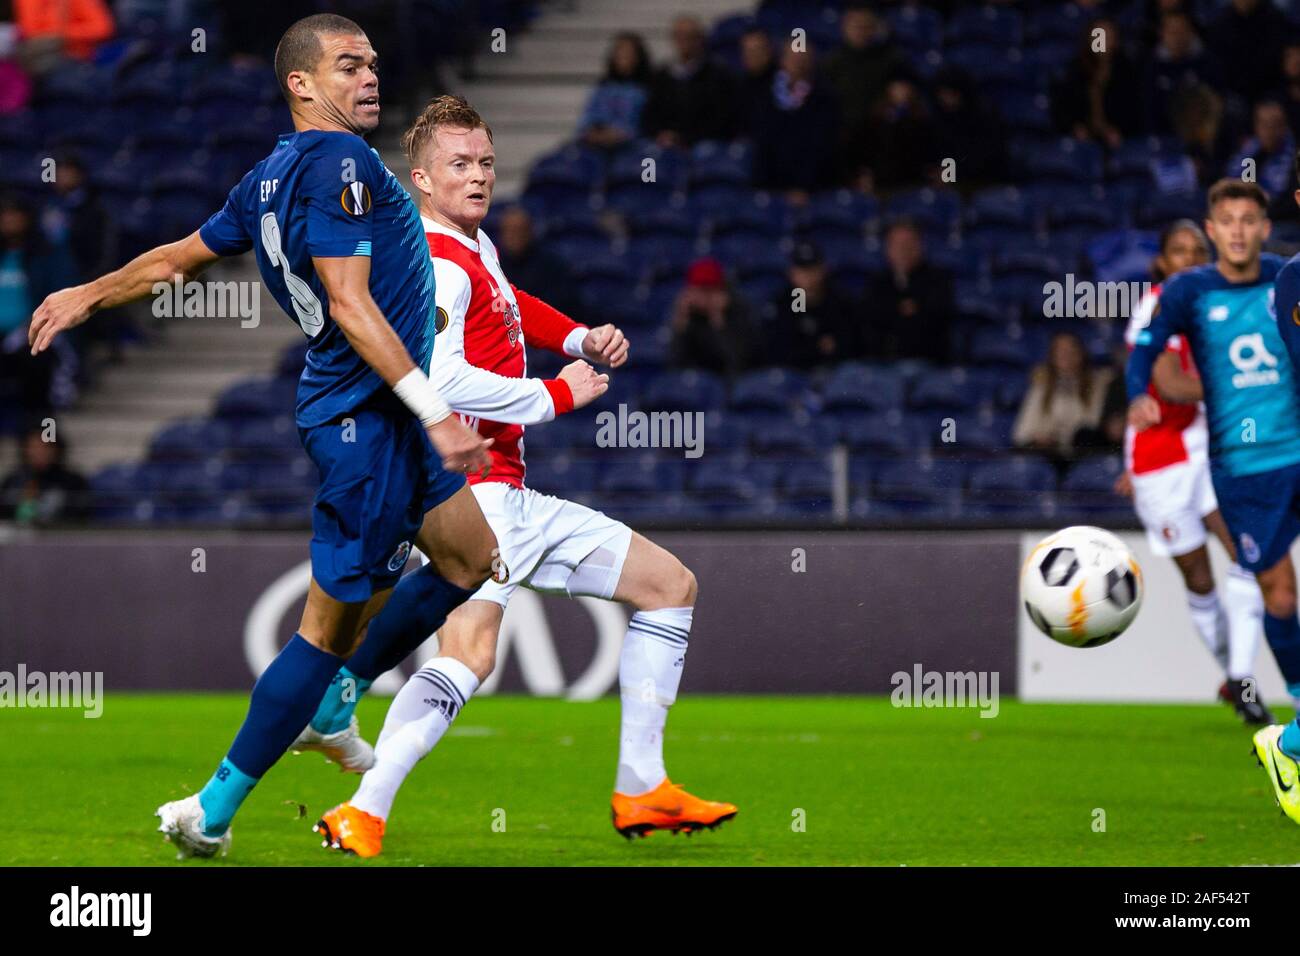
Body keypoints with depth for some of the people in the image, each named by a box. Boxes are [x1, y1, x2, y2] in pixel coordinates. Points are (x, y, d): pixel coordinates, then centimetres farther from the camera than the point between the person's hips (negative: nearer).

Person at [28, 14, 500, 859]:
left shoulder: (269, 180, 13)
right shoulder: (338, 161, -15)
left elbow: (178, 258, 24)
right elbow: (349, 302, -22)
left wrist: (87, 296, 42)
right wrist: (436, 412, -25)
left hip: (391, 418, 10)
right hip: (367, 418, -10)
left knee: (472, 561, 19)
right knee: (333, 622, -5)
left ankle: (328, 706, 28)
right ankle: (214, 812, 1)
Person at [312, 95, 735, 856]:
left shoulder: (476, 245, 17)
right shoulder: (439, 266, -13)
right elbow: (443, 381, -27)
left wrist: (580, 338, 22)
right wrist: (558, 396, -14)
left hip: (511, 501, 10)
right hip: (468, 492, -10)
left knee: (671, 585, 16)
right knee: (471, 655, -33)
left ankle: (641, 791, 16)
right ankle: (363, 815, -35)